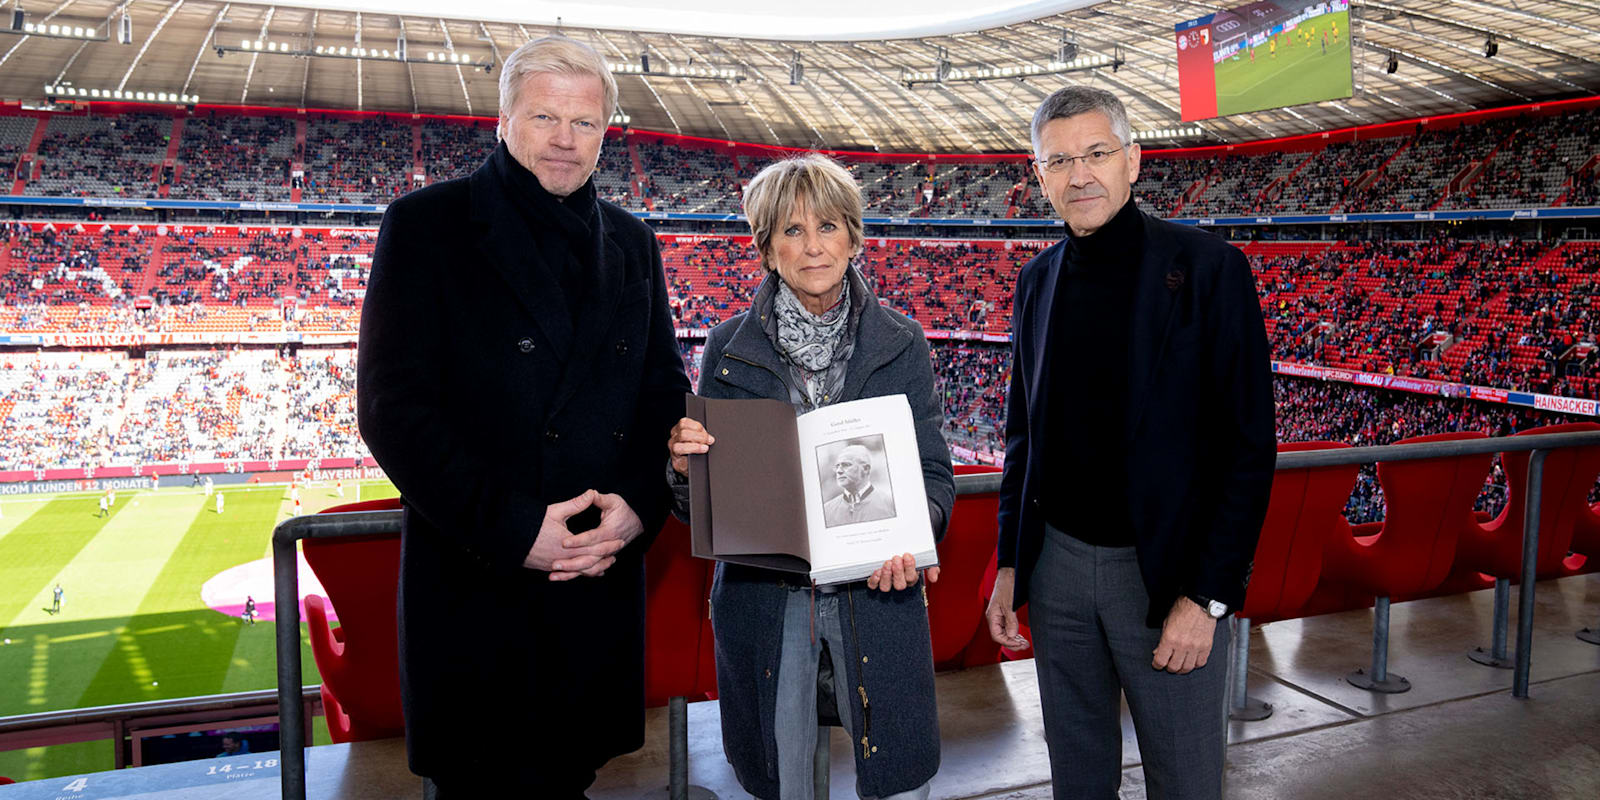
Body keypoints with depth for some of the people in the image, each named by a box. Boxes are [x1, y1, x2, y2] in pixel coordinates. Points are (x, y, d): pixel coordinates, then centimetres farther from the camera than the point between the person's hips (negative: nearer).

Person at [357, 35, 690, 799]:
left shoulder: (631, 242, 12)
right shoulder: (427, 225, -3)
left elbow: (664, 390, 12)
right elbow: (392, 408, -10)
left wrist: (638, 506, -6)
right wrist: (511, 528, -16)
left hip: (603, 576, 4)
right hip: (475, 583, -4)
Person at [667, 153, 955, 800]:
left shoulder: (900, 344, 1)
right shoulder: (730, 348, 0)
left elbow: (935, 474, 2)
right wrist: (685, 465, -19)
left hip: (877, 591, 0)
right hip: (762, 597, 0)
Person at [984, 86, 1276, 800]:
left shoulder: (1206, 267, -10)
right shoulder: (1038, 280, 6)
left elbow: (1249, 445, -11)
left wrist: (1207, 596, -14)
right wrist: (1009, 564, 9)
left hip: (1168, 572, -4)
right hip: (1057, 561, 5)